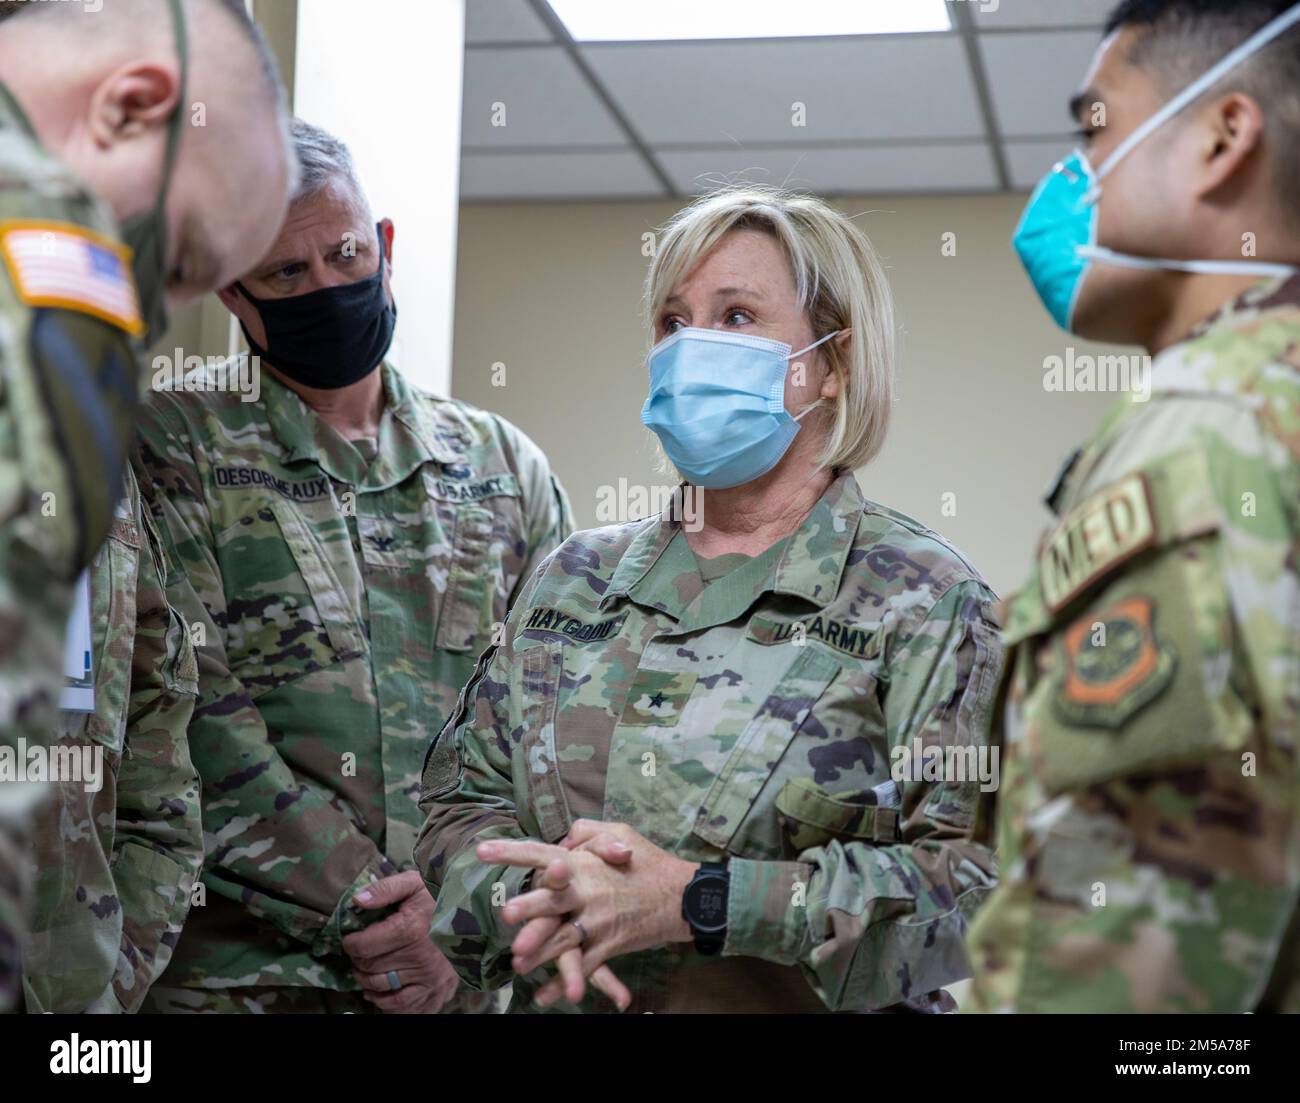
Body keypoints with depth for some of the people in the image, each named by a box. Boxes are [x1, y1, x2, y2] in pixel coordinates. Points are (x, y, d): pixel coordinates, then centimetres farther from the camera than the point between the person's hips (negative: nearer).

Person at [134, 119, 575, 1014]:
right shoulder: (173, 446, -1)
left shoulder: (504, 466, 10)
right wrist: (358, 908, -16)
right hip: (240, 971, -3)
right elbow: (196, 720, -11)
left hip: (468, 969, 3)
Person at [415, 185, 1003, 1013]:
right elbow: (461, 800, 5)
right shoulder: (578, 579, 6)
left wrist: (696, 901, -25)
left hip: (794, 1006, -3)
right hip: (559, 1002, 4)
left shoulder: (920, 596, -8)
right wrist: (538, 903, -16)